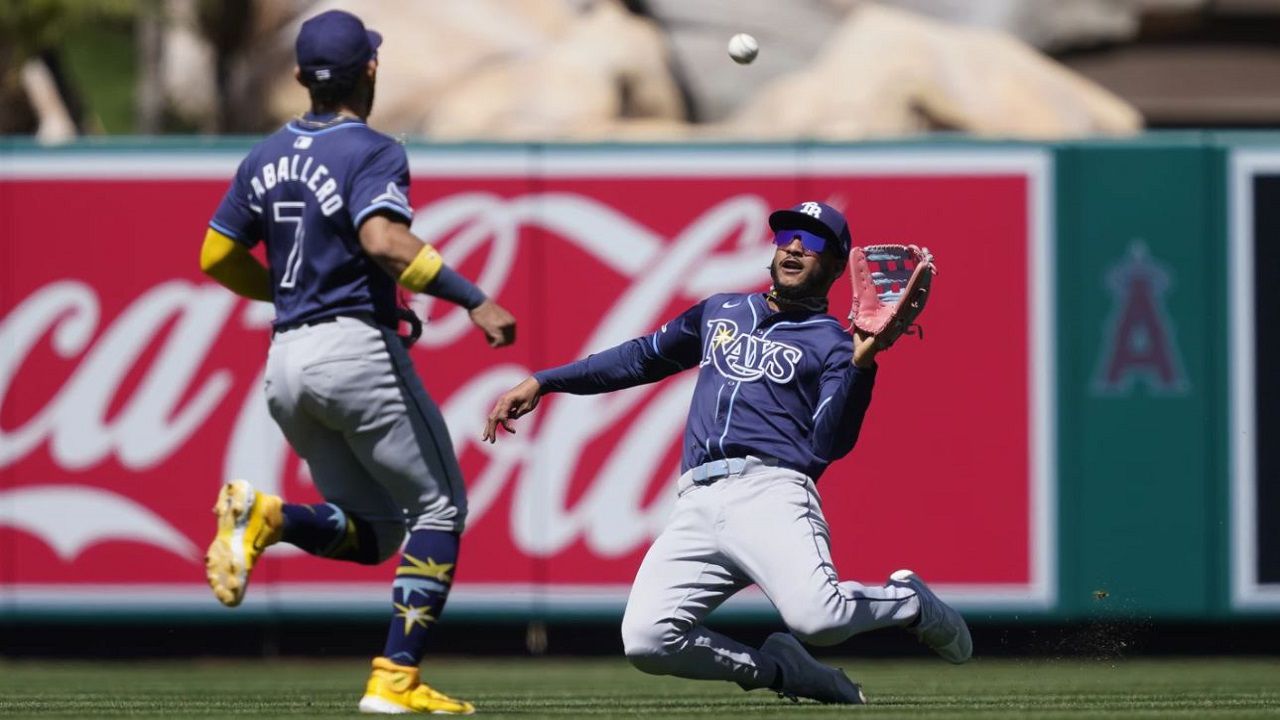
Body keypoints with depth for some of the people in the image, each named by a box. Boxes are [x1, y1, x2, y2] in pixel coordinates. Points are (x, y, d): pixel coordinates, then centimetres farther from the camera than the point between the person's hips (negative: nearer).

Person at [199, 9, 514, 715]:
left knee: (372, 530, 14)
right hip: (357, 347, -7)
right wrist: (473, 300, -24)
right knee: (438, 506, 5)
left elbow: (217, 258, 16)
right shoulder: (372, 153, -7)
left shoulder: (266, 157, 14)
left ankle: (266, 517, -15)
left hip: (286, 364, 7)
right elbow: (383, 240, -25)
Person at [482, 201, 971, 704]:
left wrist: (862, 362, -17)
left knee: (815, 615, -33)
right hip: (699, 506, 5)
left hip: (770, 492, -5)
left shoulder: (832, 345, 10)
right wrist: (541, 383, 32)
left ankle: (910, 603, 3)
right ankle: (779, 669, 6)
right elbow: (641, 357, 35)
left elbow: (828, 446, -5)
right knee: (645, 640, -19)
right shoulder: (722, 312, 27)